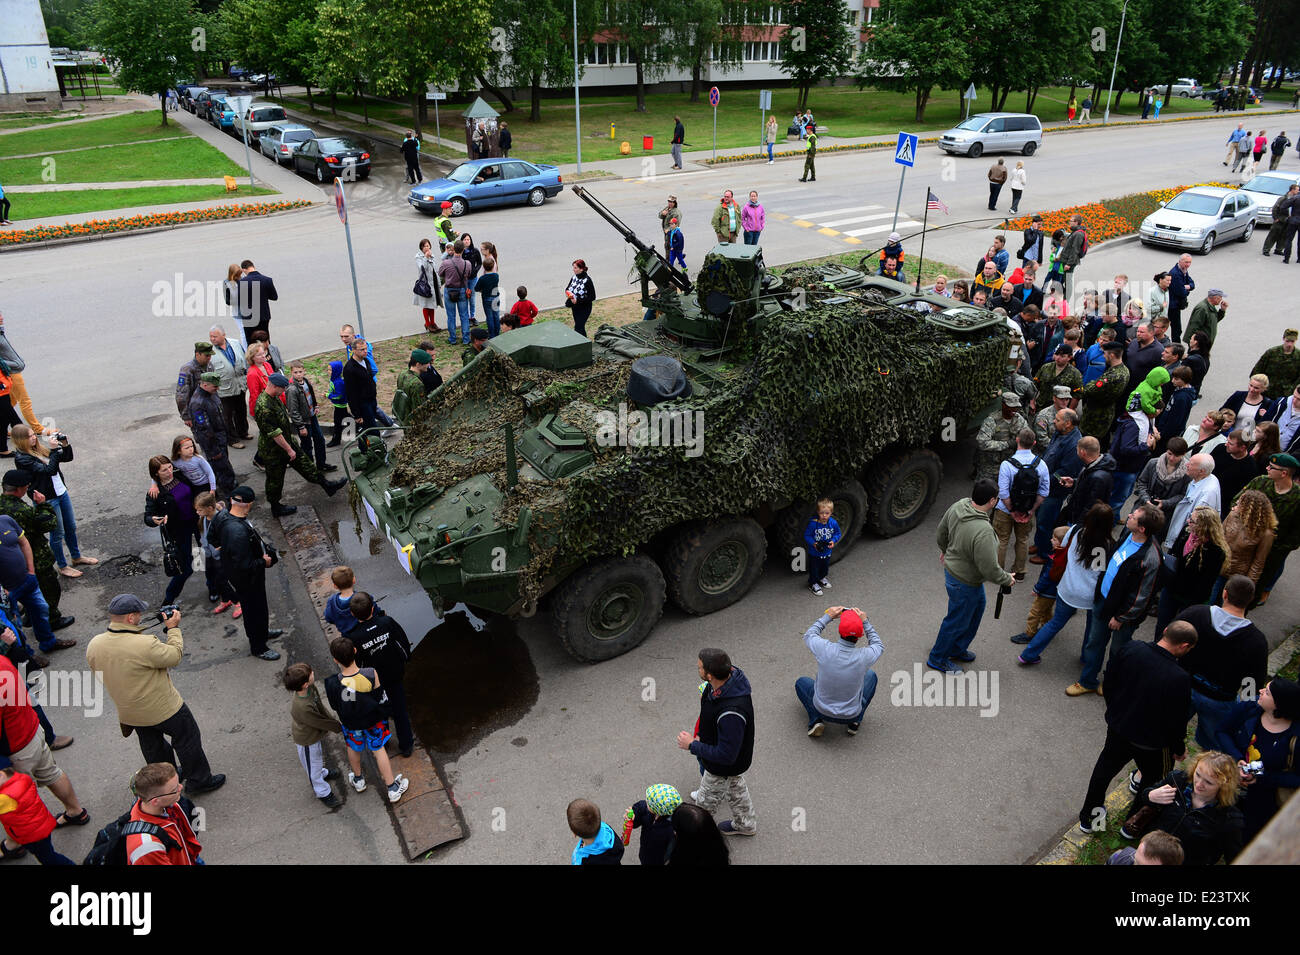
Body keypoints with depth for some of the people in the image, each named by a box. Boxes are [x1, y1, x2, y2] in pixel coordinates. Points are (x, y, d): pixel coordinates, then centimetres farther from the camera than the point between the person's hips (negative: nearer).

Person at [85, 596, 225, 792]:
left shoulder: (93, 645, -12)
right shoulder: (145, 644, -35)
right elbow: (175, 656, -18)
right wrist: (173, 628, -7)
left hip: (128, 713, 7)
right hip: (163, 708, -6)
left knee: (152, 746, 28)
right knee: (187, 740, 16)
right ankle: (200, 781, 30)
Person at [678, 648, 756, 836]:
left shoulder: (731, 714, -46)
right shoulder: (730, 673, -21)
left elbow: (726, 756, -35)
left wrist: (693, 745, -24)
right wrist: (700, 734, 1)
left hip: (724, 767, -8)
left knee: (707, 799, 21)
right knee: (735, 787, 33)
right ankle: (745, 824, 58)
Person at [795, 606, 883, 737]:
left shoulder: (825, 649, -26)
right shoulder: (864, 656, -25)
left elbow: (809, 636, -1)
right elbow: (879, 646, 1)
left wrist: (827, 617, 2)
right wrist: (865, 622, -2)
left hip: (823, 710, 0)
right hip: (852, 714, 0)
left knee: (801, 682, 28)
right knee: (871, 675, 24)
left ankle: (816, 720, 7)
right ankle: (854, 722, 20)